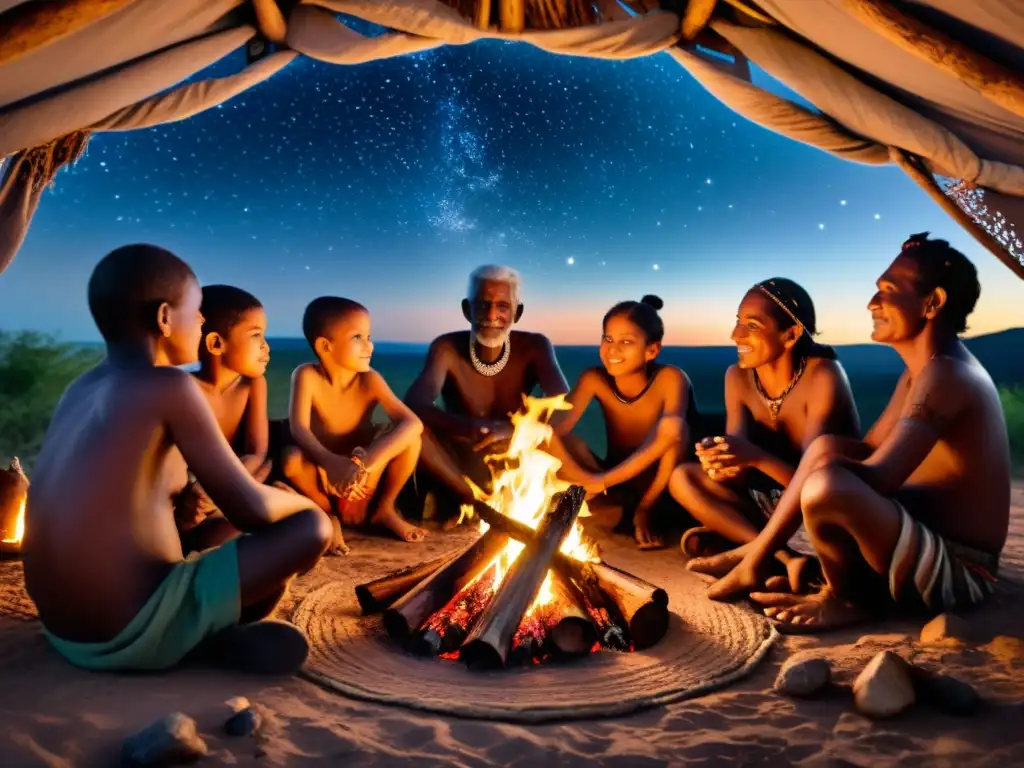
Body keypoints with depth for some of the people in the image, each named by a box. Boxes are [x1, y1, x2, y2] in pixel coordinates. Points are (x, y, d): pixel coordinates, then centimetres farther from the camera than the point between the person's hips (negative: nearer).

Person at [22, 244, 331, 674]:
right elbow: (251, 509, -14)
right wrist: (303, 501, 7)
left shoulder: (82, 387, 8)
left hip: (63, 632, 8)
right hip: (136, 634, -8)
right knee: (313, 527, -6)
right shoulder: (168, 386, -15)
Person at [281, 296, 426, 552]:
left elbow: (413, 423, -27)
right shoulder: (307, 375, -15)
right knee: (291, 457, -33)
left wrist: (365, 463, -42)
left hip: (365, 478, 1)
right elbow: (298, 428, -30)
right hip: (324, 476, -1)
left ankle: (384, 508, 2)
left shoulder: (369, 380, -14)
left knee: (410, 436, -24)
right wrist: (329, 462, -50)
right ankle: (328, 515, -3)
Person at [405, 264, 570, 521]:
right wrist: (467, 427, -50)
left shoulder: (535, 347, -12)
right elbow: (414, 404, -31)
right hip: (461, 467, 0)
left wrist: (515, 429, -44)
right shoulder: (447, 348, -15)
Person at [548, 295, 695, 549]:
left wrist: (644, 509, -37)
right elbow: (554, 431, -21)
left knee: (672, 424, -33)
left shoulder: (670, 378, -18)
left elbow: (674, 430, -33)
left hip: (657, 488, -2)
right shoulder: (594, 379, -10)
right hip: (616, 487, 2)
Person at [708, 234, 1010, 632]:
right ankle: (755, 560, 6)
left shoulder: (946, 374, -21)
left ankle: (850, 599, -4)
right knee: (827, 448, 8)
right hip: (926, 544, 10)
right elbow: (868, 452, 12)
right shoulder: (919, 373, 10)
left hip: (956, 570, -10)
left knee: (827, 487, -34)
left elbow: (879, 477, -30)